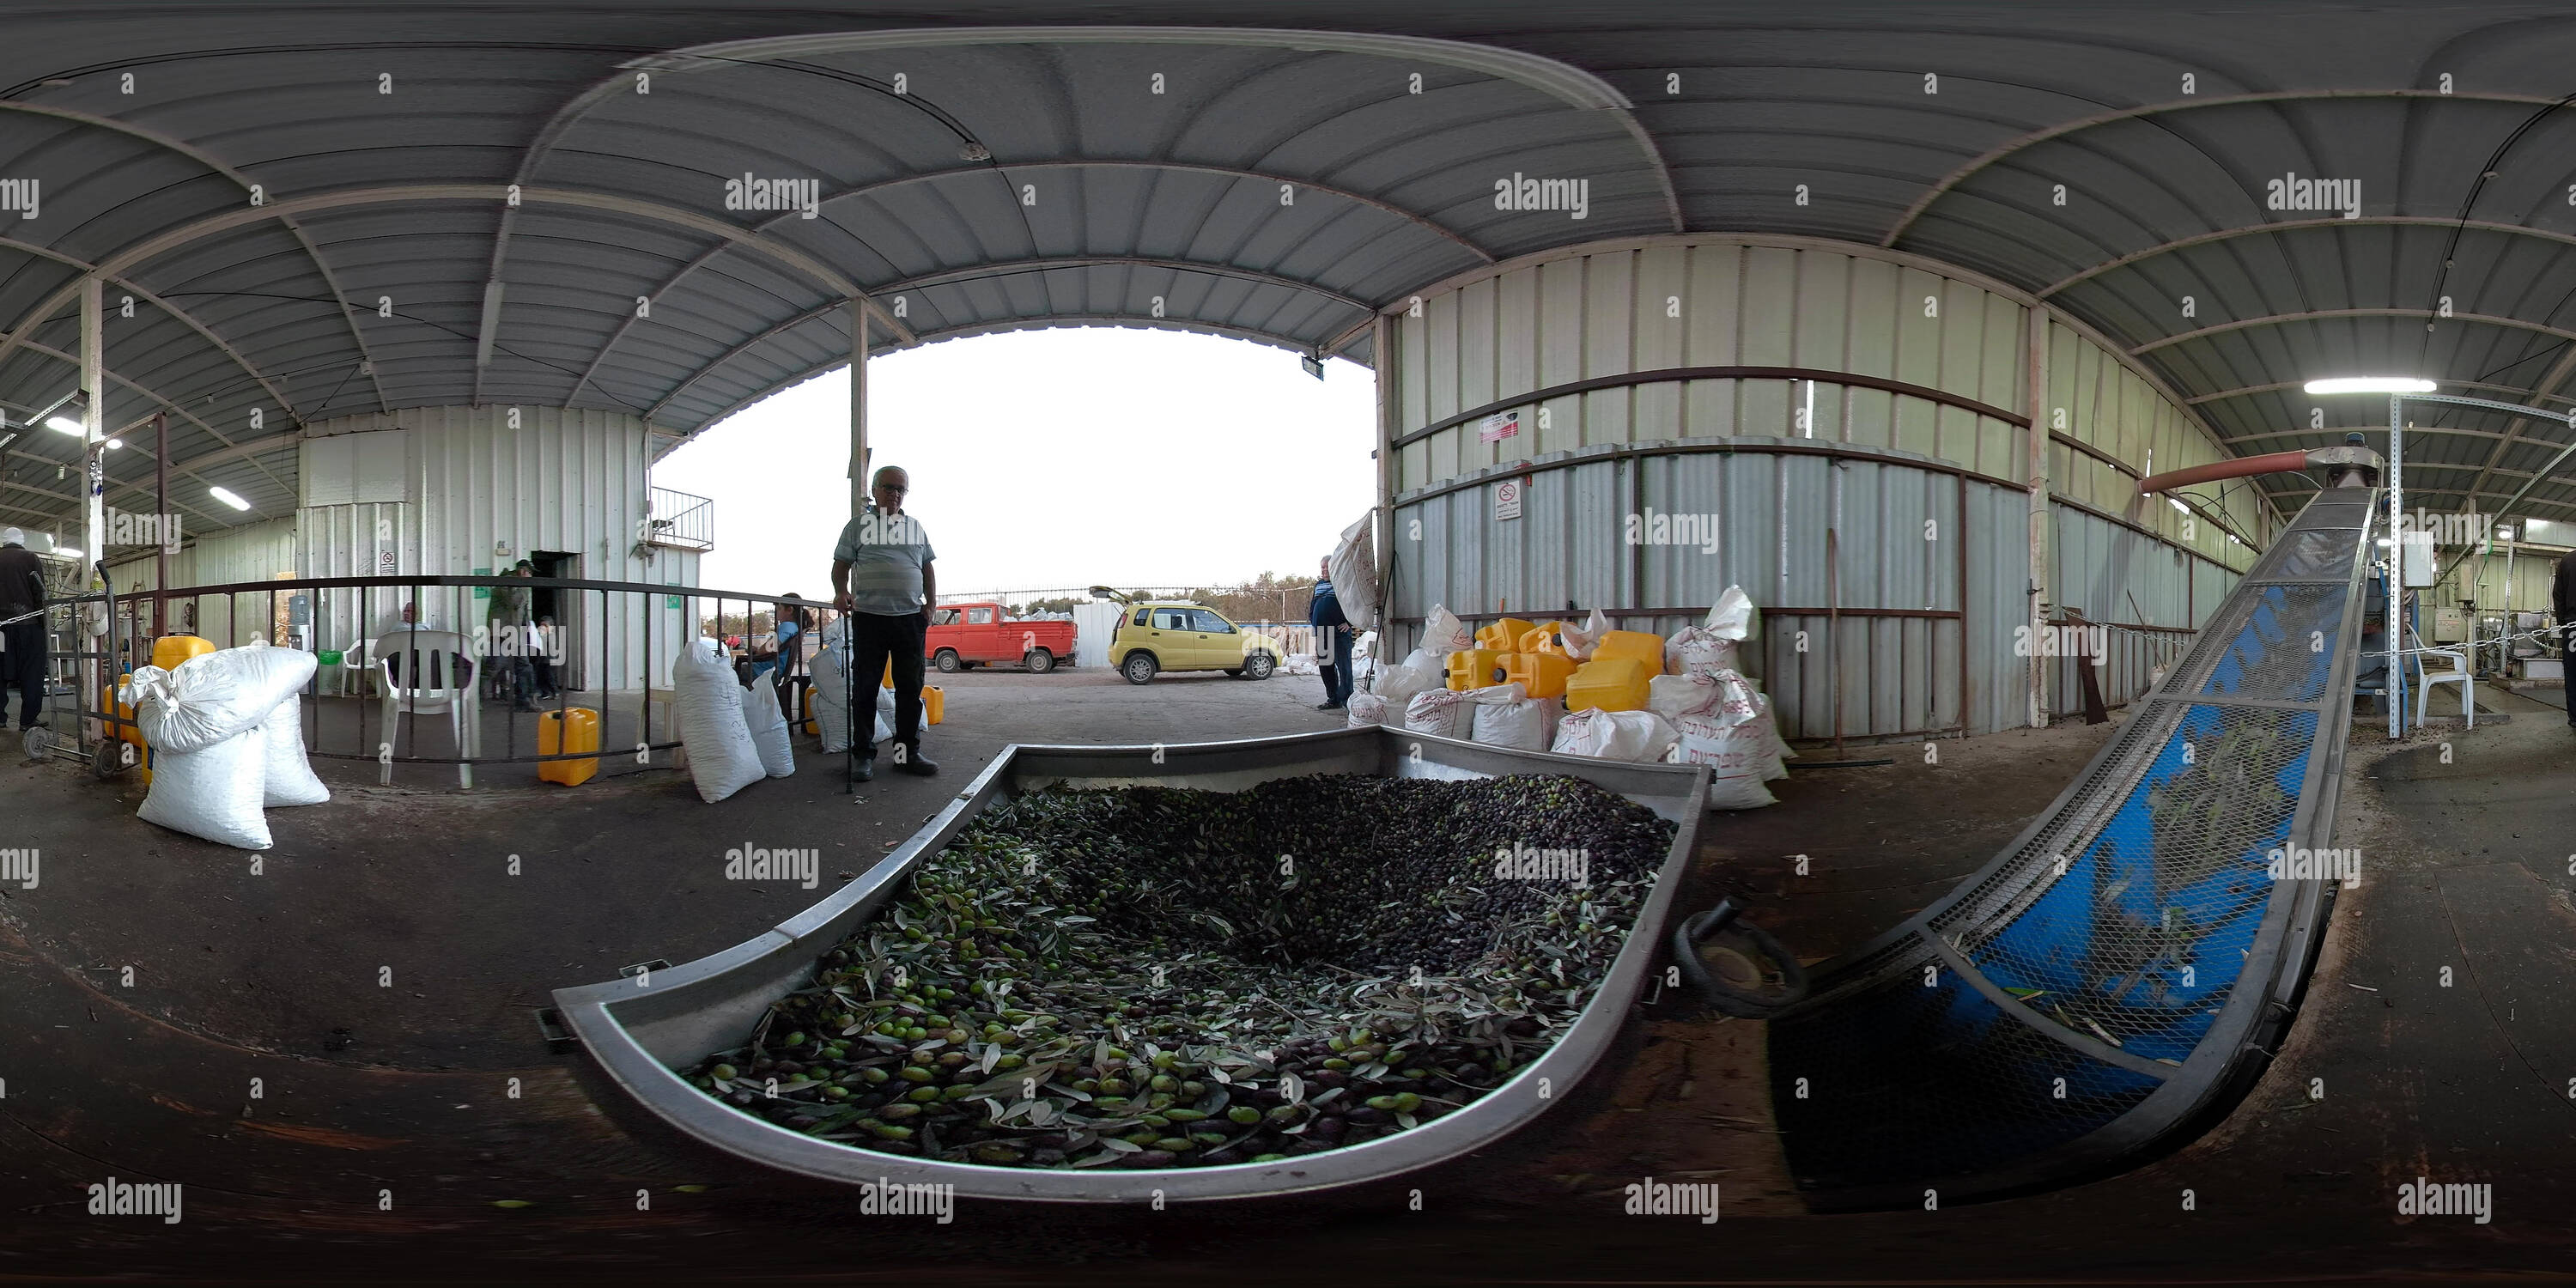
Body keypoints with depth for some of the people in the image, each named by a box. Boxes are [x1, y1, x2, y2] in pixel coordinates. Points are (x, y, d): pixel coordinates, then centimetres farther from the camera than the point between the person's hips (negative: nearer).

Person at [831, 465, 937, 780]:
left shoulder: (915, 527, 16)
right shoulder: (858, 524, 6)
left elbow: (927, 568, 19)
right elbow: (841, 564, 3)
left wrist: (931, 604, 8)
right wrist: (841, 592, -15)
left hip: (911, 617, 3)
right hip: (869, 616, -3)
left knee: (911, 688, 5)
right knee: (865, 688, 0)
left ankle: (907, 753, 13)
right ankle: (865, 755, 7)